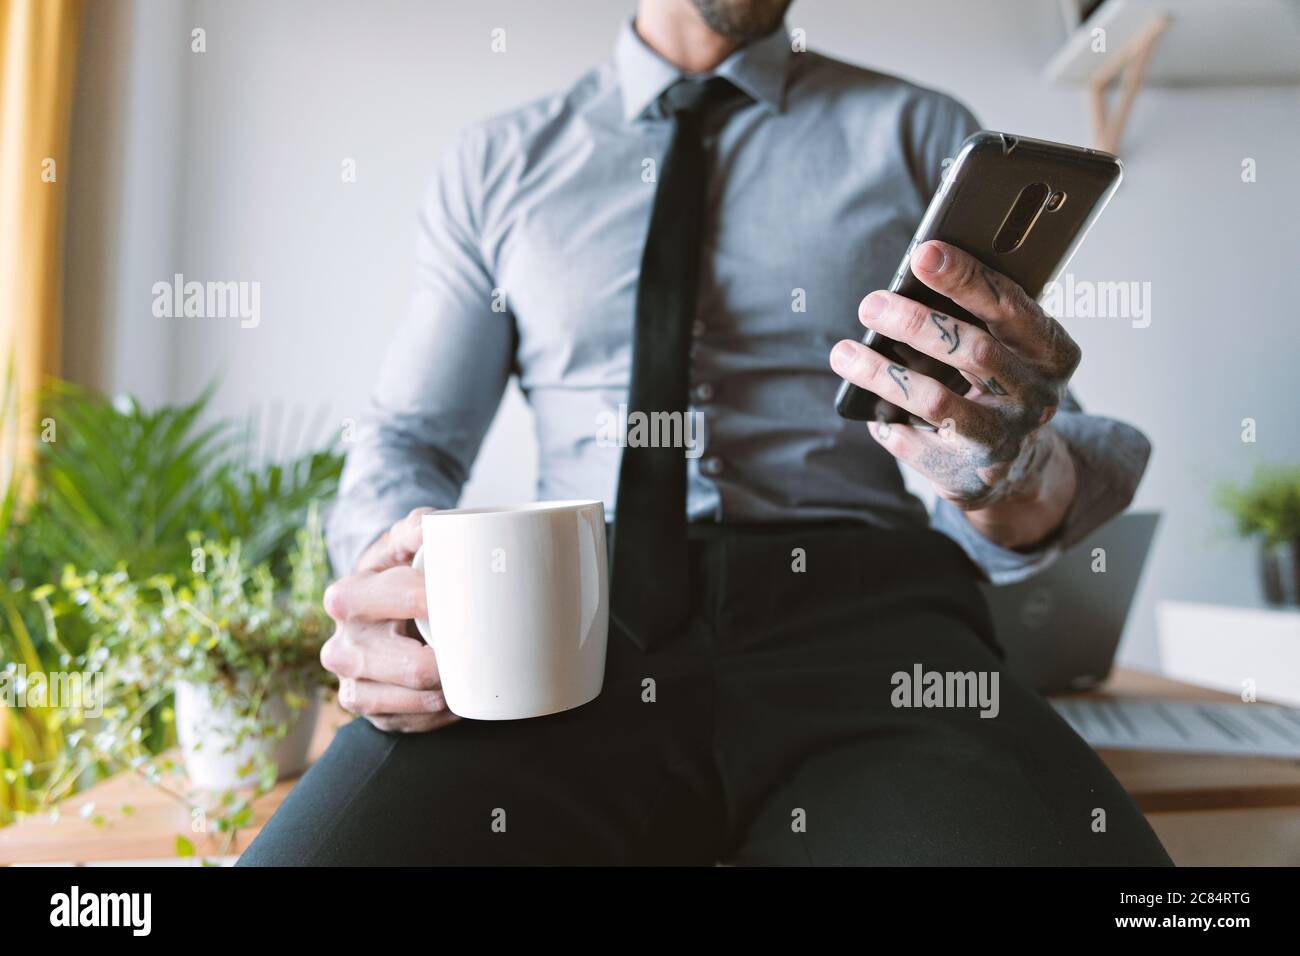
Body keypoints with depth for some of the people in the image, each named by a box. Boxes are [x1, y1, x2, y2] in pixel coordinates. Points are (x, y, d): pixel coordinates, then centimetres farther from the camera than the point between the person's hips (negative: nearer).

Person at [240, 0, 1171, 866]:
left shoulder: (925, 136, 12)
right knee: (323, 839, -27)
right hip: (578, 617, 1)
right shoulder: (495, 164, 15)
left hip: (855, 605, 0)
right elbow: (408, 436, 13)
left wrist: (1012, 477, -20)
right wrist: (389, 566, -12)